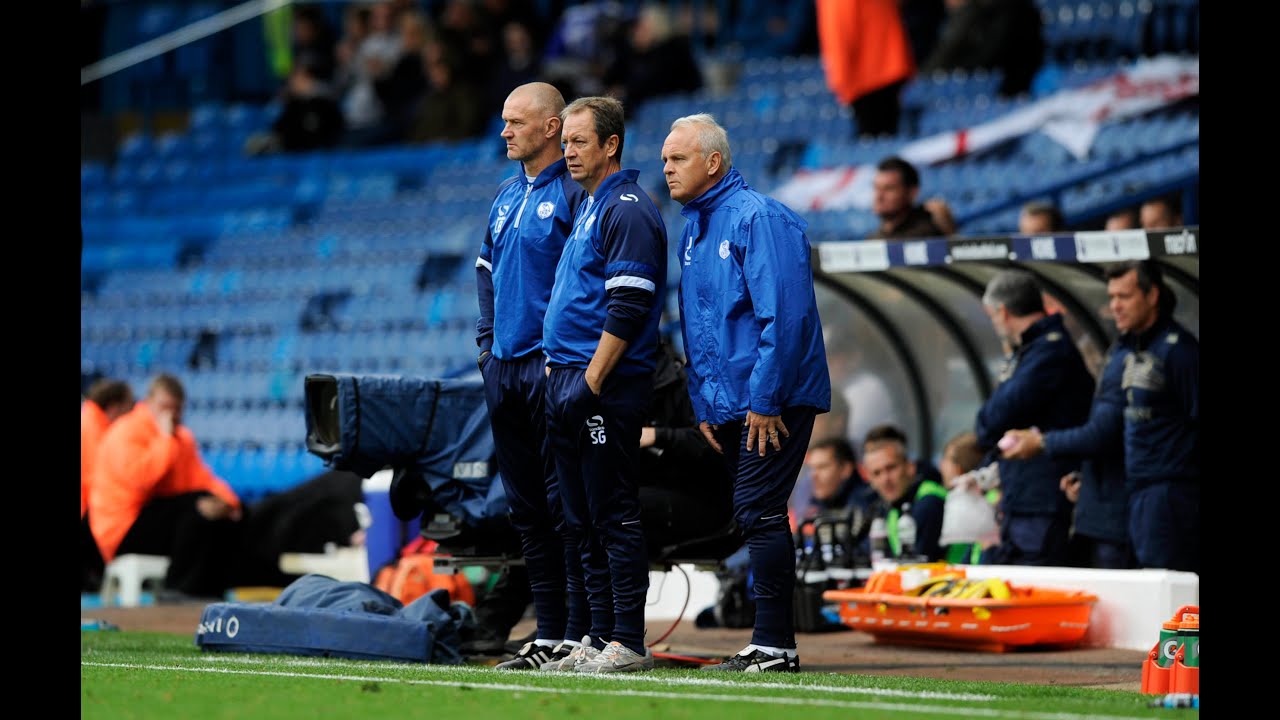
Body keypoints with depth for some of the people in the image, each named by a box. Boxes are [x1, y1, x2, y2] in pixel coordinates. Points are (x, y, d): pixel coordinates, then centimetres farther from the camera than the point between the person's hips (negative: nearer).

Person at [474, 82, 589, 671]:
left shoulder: (574, 193, -9)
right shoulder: (507, 195, 17)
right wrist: (487, 338, 16)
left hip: (552, 365, -9)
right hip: (504, 367, 9)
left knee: (565, 504, -8)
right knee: (526, 506, 10)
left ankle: (577, 636, -6)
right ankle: (547, 634, 14)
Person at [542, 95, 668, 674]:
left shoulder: (628, 211, -12)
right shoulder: (588, 207, 19)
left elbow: (627, 309, -18)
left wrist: (591, 381, -19)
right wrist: (559, 367, 17)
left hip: (606, 387, -10)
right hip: (567, 378, 10)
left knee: (613, 517, -8)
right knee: (583, 521, 11)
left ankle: (629, 643, -7)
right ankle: (600, 640, 14)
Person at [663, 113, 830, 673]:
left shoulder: (757, 218, -13)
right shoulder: (692, 229, 16)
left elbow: (784, 314, -20)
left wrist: (765, 400, -20)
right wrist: (704, 405, 14)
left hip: (773, 400, -9)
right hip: (728, 404, 9)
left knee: (759, 513, -13)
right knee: (755, 518, 9)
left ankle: (774, 643, -12)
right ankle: (772, 644, 13)